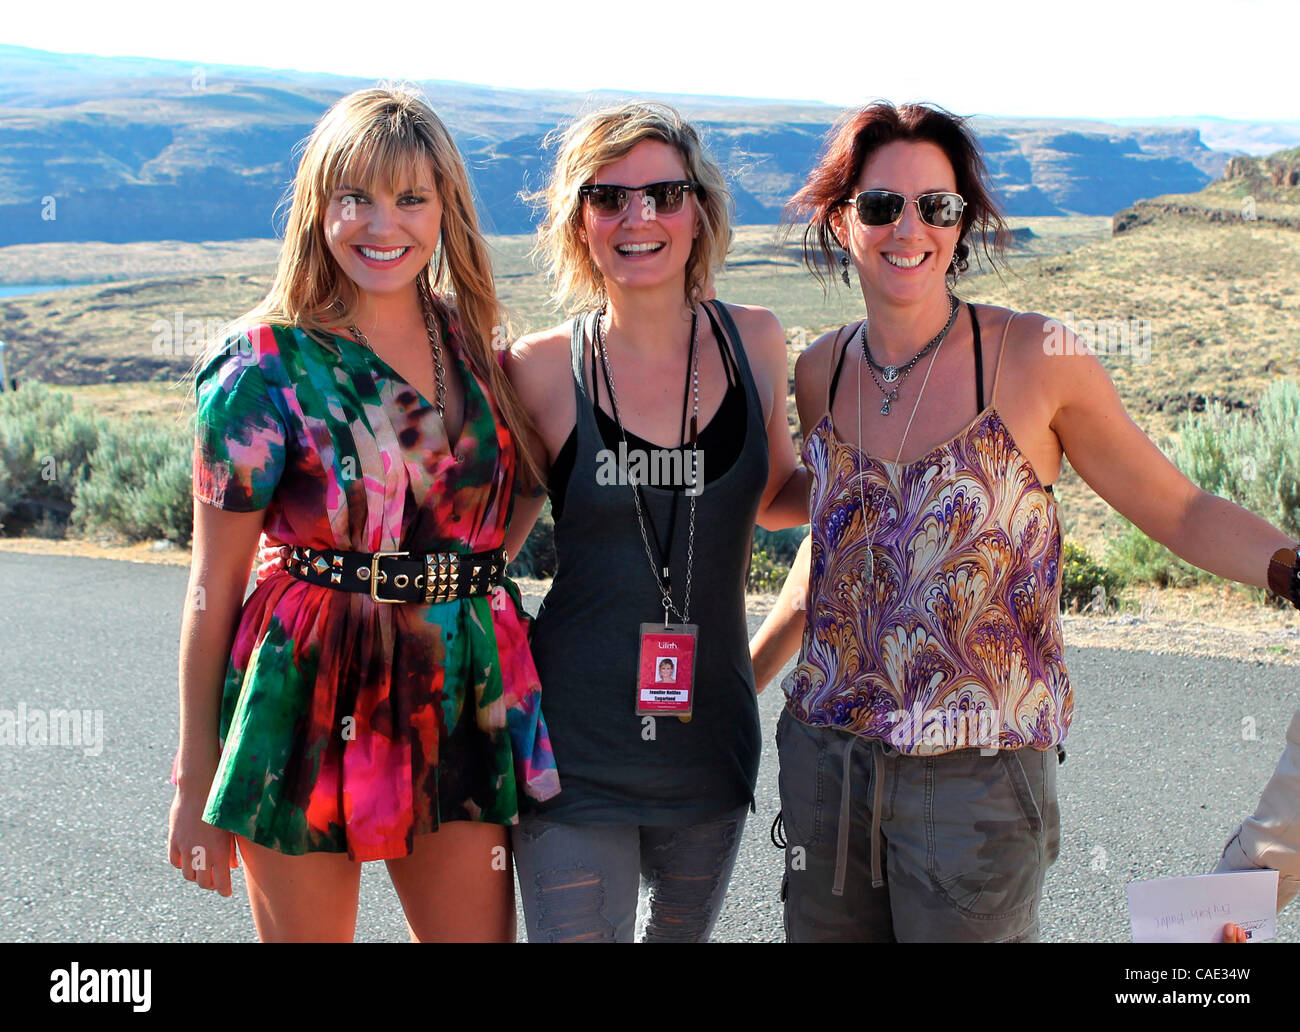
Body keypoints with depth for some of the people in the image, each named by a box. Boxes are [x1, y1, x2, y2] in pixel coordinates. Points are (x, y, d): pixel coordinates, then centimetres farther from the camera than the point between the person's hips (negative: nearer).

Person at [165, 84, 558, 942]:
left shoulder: (473, 347, 7)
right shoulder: (264, 364, -7)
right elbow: (214, 586, -5)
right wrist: (195, 782, -4)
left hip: (459, 704, 4)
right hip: (311, 708, -4)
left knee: (479, 931, 8)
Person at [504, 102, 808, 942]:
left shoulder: (754, 342, -1)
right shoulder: (543, 370, -8)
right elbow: (489, 539, 3)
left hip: (712, 738, 4)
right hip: (577, 747, -3)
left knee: (683, 931, 21)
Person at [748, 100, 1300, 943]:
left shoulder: (1036, 358, -9)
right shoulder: (822, 372, 3)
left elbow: (1182, 512, -4)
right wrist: (742, 679, 20)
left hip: (979, 775, -4)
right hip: (825, 754, 4)